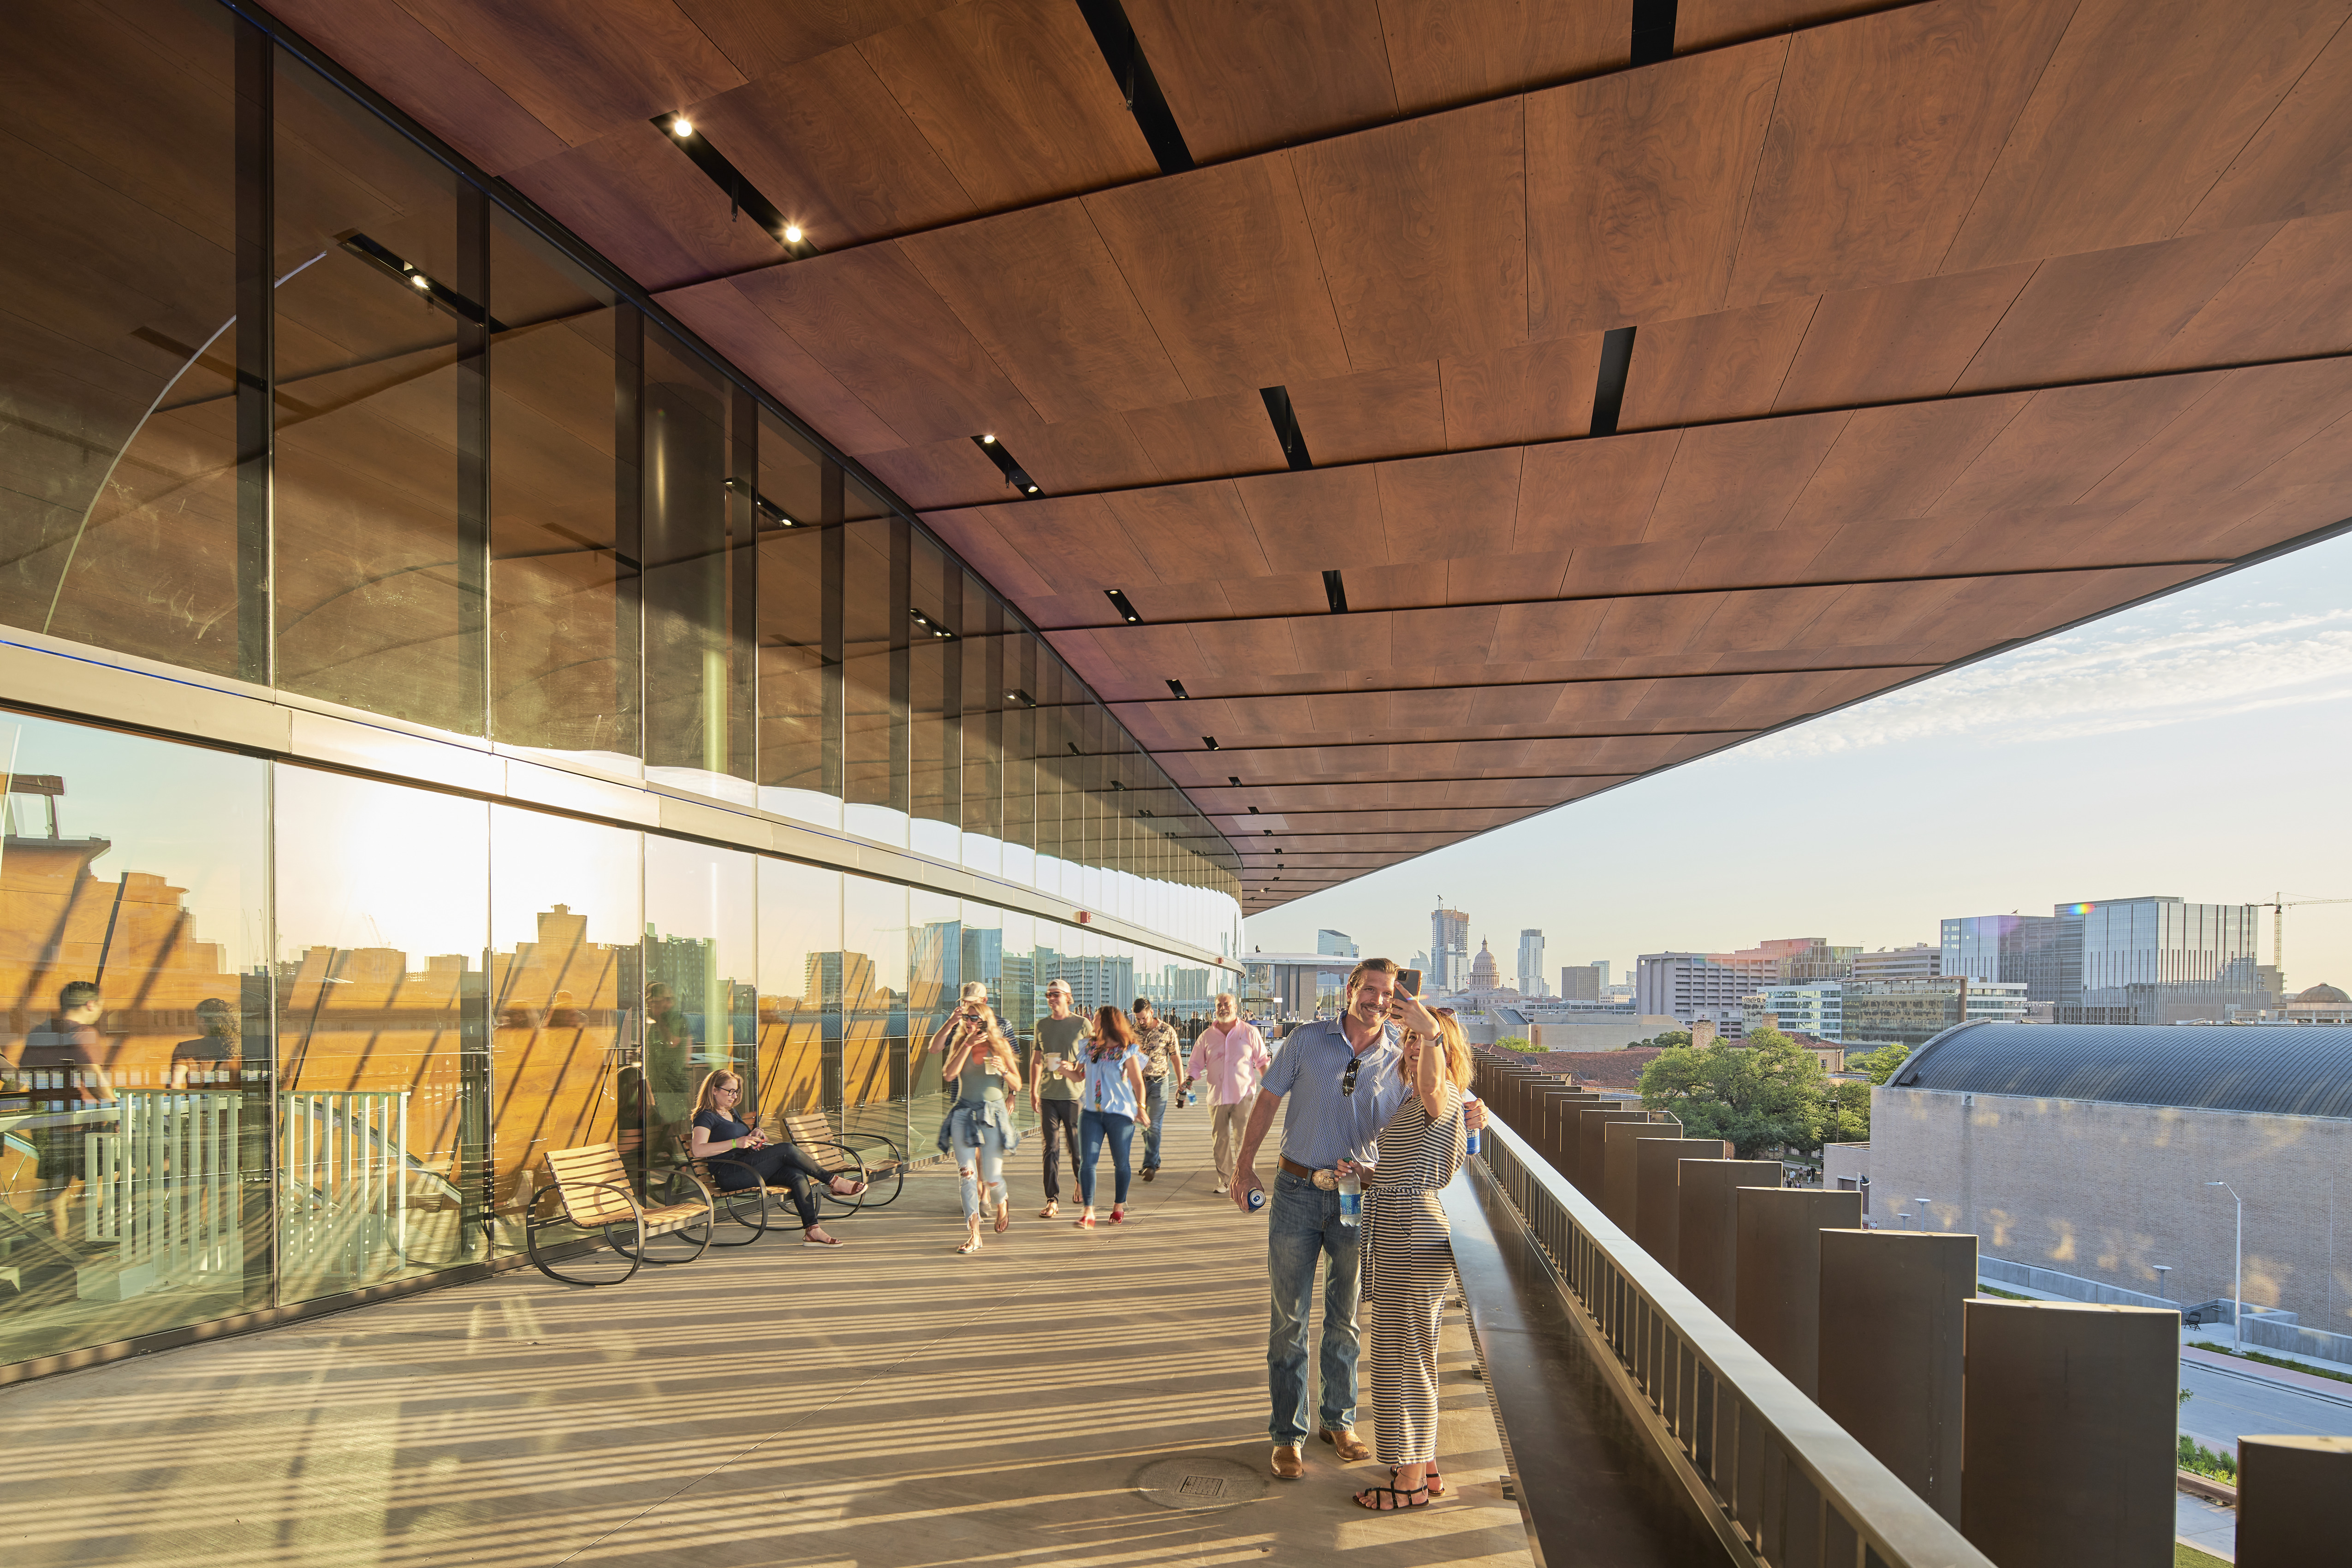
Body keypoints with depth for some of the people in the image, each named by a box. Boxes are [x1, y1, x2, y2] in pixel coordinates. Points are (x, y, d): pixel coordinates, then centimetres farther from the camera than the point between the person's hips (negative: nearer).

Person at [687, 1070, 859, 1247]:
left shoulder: (734, 1113, 25)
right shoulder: (706, 1117, -1)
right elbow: (698, 1150, -18)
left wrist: (756, 1133, 13)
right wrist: (736, 1143, -22)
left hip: (750, 1170, 8)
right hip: (729, 1174, -8)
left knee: (797, 1174, -22)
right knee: (786, 1150, -26)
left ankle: (812, 1230, -29)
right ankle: (834, 1182, -15)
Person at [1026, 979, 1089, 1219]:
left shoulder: (1082, 1024, -1)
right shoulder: (1041, 1025, 10)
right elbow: (1036, 1061, 17)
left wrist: (1071, 1067, -14)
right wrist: (1033, 1091, 12)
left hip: (1074, 1094, -2)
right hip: (1048, 1095, 3)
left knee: (1076, 1146, 5)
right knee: (1051, 1148, 0)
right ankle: (1052, 1200, 4)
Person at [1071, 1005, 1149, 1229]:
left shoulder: (1126, 1051, -4)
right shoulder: (1090, 1047, 11)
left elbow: (1138, 1082, -4)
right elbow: (1080, 1077, 17)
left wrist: (1141, 1107, -12)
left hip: (1120, 1113, -4)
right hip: (1091, 1112, 4)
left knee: (1121, 1162, 6)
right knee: (1087, 1161, -7)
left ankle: (1119, 1206, 25)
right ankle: (1088, 1212, -7)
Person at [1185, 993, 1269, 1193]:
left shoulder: (1250, 1032, 3)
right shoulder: (1207, 1036, 7)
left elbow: (1262, 1061, 9)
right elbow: (1195, 1063, 11)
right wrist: (1190, 1078, -8)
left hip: (1244, 1096, -2)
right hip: (1217, 1096, 2)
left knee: (1243, 1139, -8)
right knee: (1220, 1140, 6)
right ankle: (1224, 1179, 19)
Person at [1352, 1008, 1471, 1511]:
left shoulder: (1444, 1097, -13)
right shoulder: (1411, 1101, 17)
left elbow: (1432, 1085, -41)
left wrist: (1433, 1029, -44)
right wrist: (1359, 1172, 5)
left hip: (1416, 1239, -10)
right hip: (1393, 1237, 10)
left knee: (1406, 1356, 0)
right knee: (1410, 1355, 17)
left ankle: (1411, 1482, 11)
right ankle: (1425, 1467, 29)